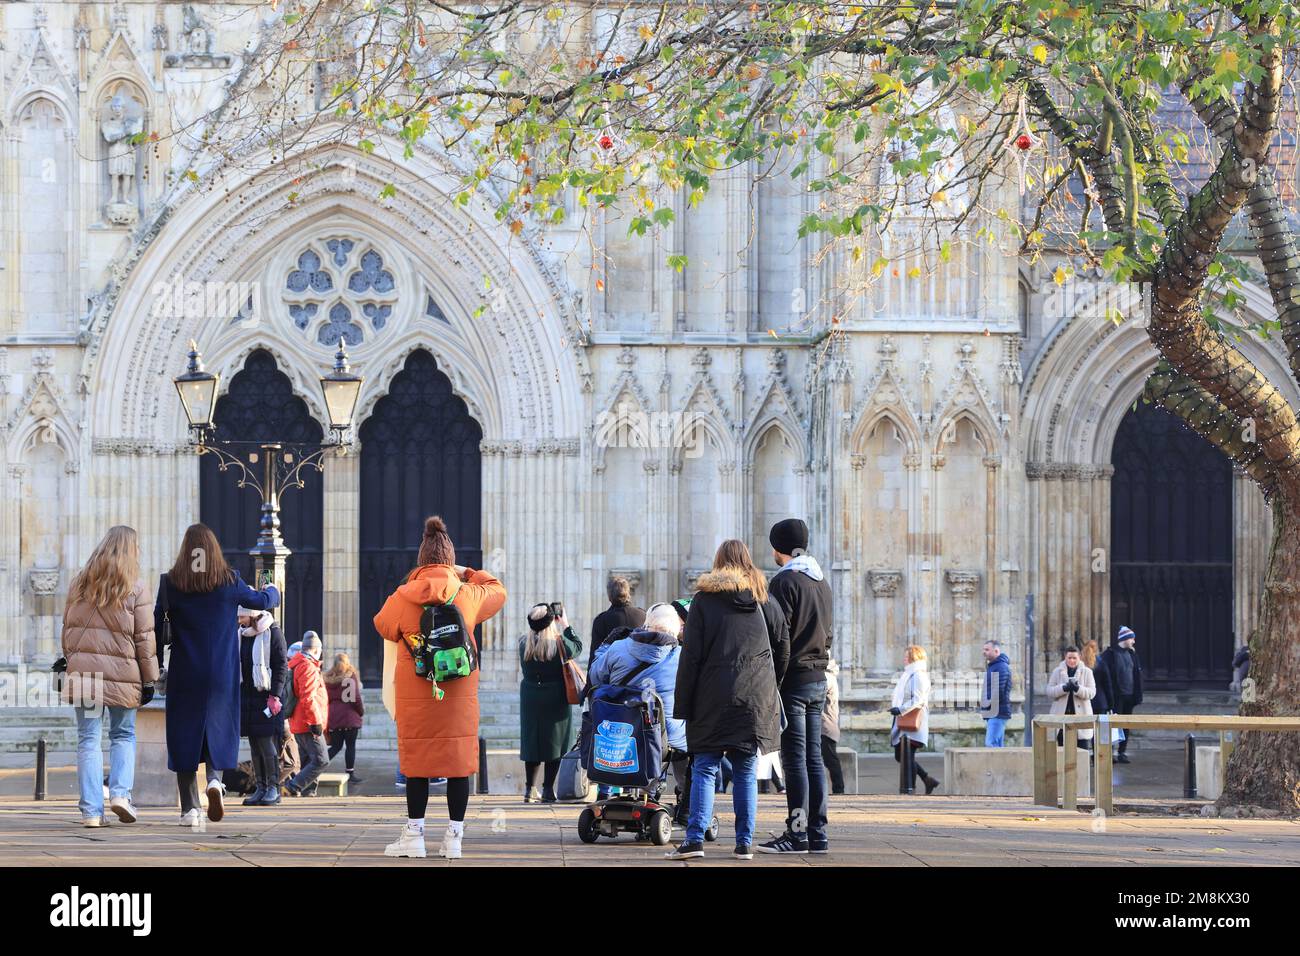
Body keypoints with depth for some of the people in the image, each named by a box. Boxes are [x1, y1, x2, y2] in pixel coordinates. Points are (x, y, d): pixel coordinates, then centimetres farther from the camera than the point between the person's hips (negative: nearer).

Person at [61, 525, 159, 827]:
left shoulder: (80, 583, 8)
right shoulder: (134, 587, -3)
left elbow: (68, 629, 13)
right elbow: (144, 636, -1)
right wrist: (149, 679, 5)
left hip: (83, 670, 2)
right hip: (122, 673, -2)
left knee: (88, 738, 4)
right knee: (123, 734, 15)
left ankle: (91, 809, 0)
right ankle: (120, 792, -2)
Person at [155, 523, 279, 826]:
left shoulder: (170, 583, -5)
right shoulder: (230, 581, -3)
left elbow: (156, 624, -2)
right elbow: (261, 601, 14)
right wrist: (272, 592, 38)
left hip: (184, 674, 0)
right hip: (222, 675, 0)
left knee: (184, 734, 7)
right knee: (218, 727, 14)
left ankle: (189, 808, 3)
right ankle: (214, 778, -15)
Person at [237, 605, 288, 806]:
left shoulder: (272, 632, -7)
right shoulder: (241, 633, 11)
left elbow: (282, 665, -9)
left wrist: (275, 695, -15)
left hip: (267, 695, -6)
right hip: (246, 695, 6)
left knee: (267, 742, -9)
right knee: (254, 744, 6)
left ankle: (273, 788, -3)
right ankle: (260, 787, 10)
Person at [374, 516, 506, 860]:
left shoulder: (403, 598, -8)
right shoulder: (468, 596, -3)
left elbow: (383, 626, 13)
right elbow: (497, 591, 19)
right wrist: (467, 573, 26)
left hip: (416, 697, -1)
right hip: (460, 696, 1)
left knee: (417, 764, 6)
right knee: (458, 761, 5)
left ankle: (414, 836, 10)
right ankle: (454, 838, 6)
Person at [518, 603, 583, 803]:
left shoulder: (524, 643, -6)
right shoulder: (559, 643, -15)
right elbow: (577, 647, 5)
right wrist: (566, 626, 14)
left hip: (531, 700, 3)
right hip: (555, 699, -3)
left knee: (533, 741, 12)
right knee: (555, 742, 5)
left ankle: (530, 789, 13)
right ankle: (548, 790, 4)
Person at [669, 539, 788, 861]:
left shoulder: (704, 599, -1)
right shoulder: (765, 600, 8)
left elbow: (691, 656, -3)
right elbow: (783, 650, 12)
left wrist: (682, 706, -2)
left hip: (714, 700, -3)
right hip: (756, 699, 3)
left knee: (704, 769, 0)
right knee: (745, 773, 7)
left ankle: (695, 838, -11)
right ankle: (745, 843, 5)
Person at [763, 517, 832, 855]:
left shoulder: (785, 581, -10)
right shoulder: (822, 583, 16)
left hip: (793, 679, -8)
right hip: (818, 679, 8)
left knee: (794, 759, -8)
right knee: (813, 758, 8)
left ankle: (797, 833, -9)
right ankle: (817, 833, 8)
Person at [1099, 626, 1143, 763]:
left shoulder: (1132, 654, 13)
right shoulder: (1110, 654, -8)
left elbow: (1137, 676, 16)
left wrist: (1137, 696, 10)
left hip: (1129, 695, 6)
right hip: (1116, 696, -6)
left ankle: (1122, 752, 15)